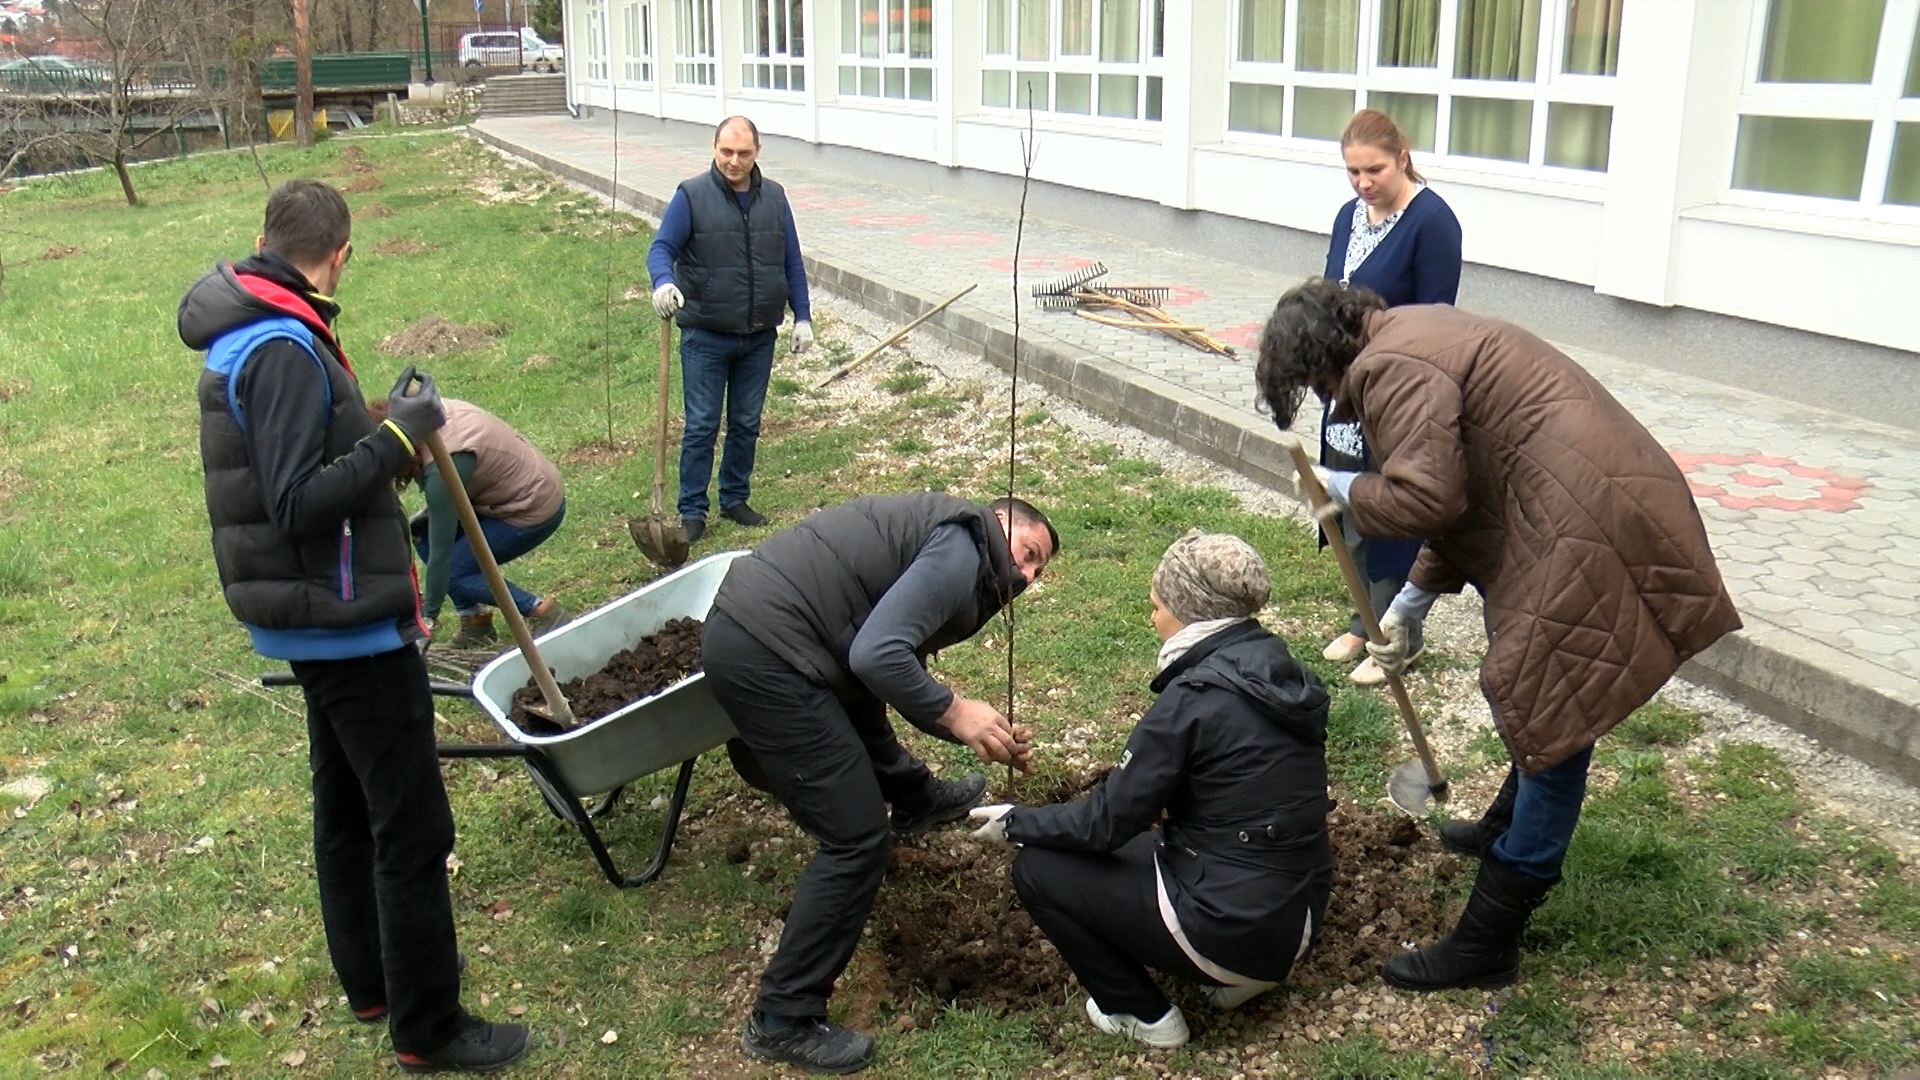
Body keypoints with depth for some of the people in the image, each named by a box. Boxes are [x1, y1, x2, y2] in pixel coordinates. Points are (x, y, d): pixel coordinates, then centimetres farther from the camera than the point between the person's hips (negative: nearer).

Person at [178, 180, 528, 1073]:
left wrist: (388, 437, 15)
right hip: (350, 624, -11)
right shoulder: (284, 350, -21)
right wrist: (397, 436, -22)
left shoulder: (251, 338, 10)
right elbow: (297, 501, -27)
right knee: (412, 827, -1)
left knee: (346, 806, 21)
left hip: (321, 621, 11)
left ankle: (371, 981, 37)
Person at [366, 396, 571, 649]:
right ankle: (475, 622, 9)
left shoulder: (441, 468, -30)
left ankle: (542, 612, -5)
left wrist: (429, 618, -15)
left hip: (536, 510, -10)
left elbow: (441, 552, -24)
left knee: (453, 571, -9)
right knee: (422, 530, 3)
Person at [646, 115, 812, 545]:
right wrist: (663, 282, -35)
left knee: (746, 424, 13)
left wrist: (802, 317, 6)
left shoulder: (774, 198, 6)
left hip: (759, 336, 4)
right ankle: (692, 511, 9)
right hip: (706, 336, -4)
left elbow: (792, 263, 11)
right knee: (701, 426, -1)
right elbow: (661, 248, -13)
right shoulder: (691, 196, -6)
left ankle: (735, 499, 28)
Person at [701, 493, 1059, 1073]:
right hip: (762, 657, -11)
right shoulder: (961, 550, -9)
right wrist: (956, 712, -11)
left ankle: (916, 799, 68)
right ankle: (784, 1020, 5)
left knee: (860, 703, 39)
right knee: (856, 840, -5)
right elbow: (878, 656, -22)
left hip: (743, 620, 11)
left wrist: (982, 733, 12)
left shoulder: (939, 540, 21)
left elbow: (899, 672, 21)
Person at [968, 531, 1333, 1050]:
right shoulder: (1286, 674, 3)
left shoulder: (1194, 698, -19)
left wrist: (1015, 822, 3)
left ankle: (1143, 1013, 10)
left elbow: (1107, 821, -13)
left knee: (1037, 869, 2)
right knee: (1129, 845, 27)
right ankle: (1239, 974, 17)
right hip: (1299, 922, 8)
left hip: (1229, 929, -8)